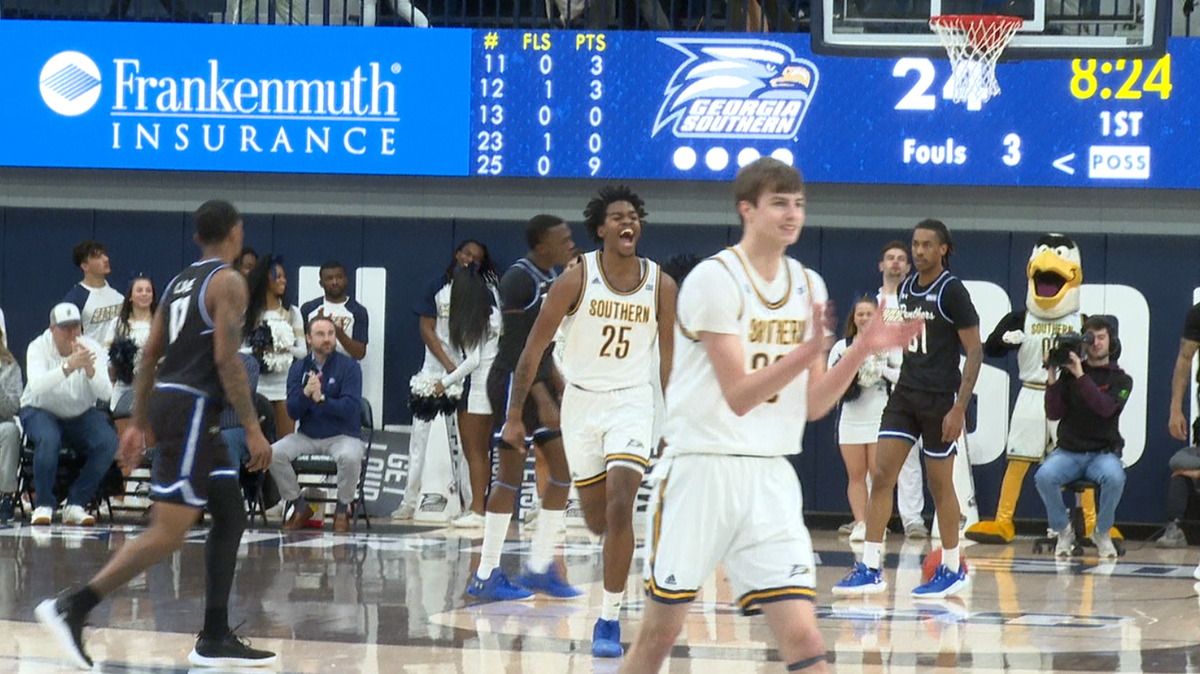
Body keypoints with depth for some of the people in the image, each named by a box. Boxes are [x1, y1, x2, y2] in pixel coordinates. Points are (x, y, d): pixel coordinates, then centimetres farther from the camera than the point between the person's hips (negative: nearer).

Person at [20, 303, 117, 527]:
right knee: (49, 439, -36)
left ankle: (76, 504, -14)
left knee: (108, 442, -24)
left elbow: (106, 394, -20)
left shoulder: (93, 349, -9)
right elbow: (37, 385, -34)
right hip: (41, 411, -3)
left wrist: (89, 369, -39)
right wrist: (69, 367, -48)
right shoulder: (38, 348, -14)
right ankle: (43, 505, -19)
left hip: (81, 415, 3)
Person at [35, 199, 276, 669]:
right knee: (169, 533, -12)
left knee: (230, 515, 15)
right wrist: (253, 430, -16)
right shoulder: (228, 282, -8)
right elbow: (226, 358, -17)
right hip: (191, 407, -10)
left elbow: (149, 357, 17)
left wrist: (139, 424, 20)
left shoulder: (180, 282, 17)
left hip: (166, 401, 10)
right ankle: (72, 608, -18)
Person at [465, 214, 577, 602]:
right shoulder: (519, 279, -16)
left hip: (541, 382, 9)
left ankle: (539, 569, 12)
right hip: (514, 382, -9)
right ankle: (485, 576, -1)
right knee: (511, 474, -6)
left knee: (563, 470, 5)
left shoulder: (550, 279, 12)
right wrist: (541, 397, -26)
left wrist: (558, 388, 20)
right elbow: (516, 345, -21)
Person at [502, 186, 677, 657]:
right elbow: (534, 349, -5)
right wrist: (514, 415, -7)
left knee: (620, 506, -17)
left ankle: (609, 620, -12)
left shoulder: (661, 286, -5)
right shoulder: (577, 279, -10)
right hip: (582, 400, 1)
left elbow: (668, 360, 7)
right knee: (596, 518, 10)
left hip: (632, 402, -1)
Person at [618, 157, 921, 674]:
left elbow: (812, 404, 9)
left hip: (770, 477, 4)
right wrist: (809, 351, -29)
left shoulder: (808, 286, 9)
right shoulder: (714, 278, -11)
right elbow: (739, 395, -17)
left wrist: (863, 348, -4)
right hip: (702, 470, -4)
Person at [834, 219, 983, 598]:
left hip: (940, 397, -6)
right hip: (905, 392, 6)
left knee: (939, 485, 3)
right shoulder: (906, 287, 10)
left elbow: (975, 350, -12)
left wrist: (959, 407, -18)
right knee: (881, 476, -3)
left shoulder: (952, 291, -11)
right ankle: (871, 570, -2)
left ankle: (953, 569, 17)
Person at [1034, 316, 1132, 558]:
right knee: (1044, 476, -32)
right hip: (1068, 451, 1)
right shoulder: (1068, 374, 7)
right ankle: (1064, 530, -7)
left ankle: (1102, 533, -9)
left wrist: (1081, 376, -21)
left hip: (1103, 453, -1)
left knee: (1114, 477, -36)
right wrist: (1052, 377, -10)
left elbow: (1106, 408, -16)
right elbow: (1053, 414, -1)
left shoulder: (1120, 379, 4)